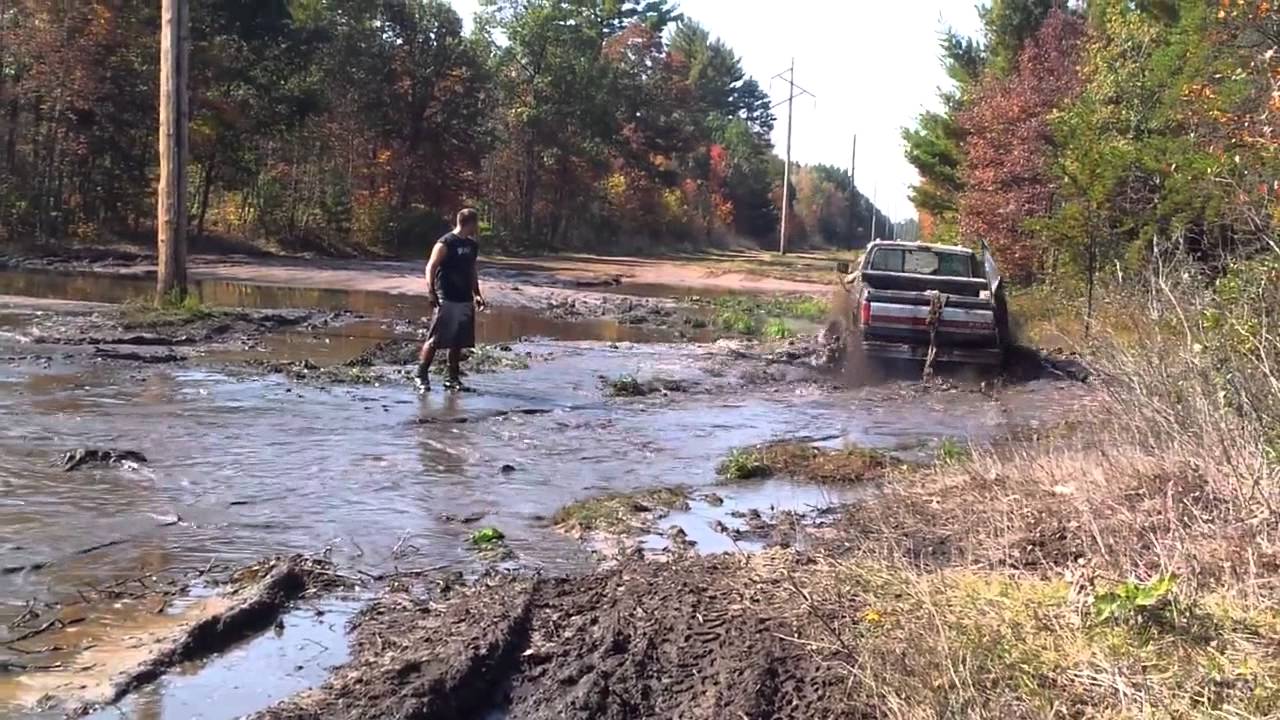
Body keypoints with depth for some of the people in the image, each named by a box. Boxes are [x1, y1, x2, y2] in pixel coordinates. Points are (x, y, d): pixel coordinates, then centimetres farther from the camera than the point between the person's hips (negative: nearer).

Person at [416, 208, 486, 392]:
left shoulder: (472, 245, 13)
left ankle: (453, 378, 16)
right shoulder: (445, 244, -10)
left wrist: (477, 294, 20)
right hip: (446, 300, -7)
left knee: (458, 342, 9)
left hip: (465, 299, 7)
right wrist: (431, 292, -20)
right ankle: (422, 376, 3)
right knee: (435, 340, -6)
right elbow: (431, 268, -12)